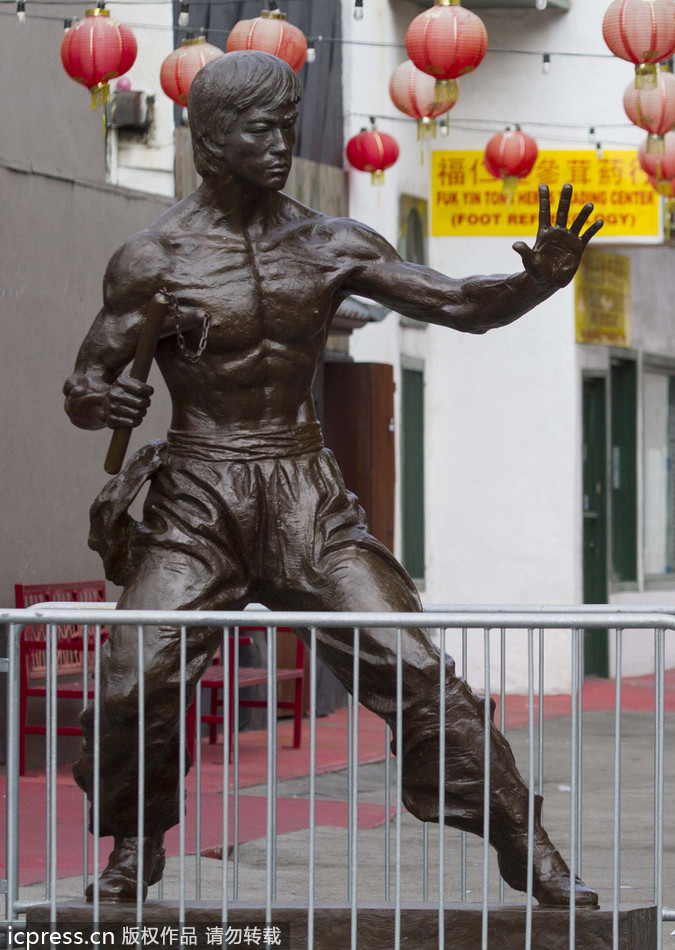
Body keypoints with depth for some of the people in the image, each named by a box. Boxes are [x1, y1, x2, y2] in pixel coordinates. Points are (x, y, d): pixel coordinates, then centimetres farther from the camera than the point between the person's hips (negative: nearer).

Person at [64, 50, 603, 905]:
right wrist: (94, 400, -26)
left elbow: (461, 305, 3)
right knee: (134, 682, -15)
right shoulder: (153, 258, -3)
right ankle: (135, 848, 11)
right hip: (197, 498, -1)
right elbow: (86, 384, -1)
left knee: (413, 668, -9)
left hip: (307, 496, 2)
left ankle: (522, 843, 0)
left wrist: (539, 280, -17)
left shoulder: (330, 246, 5)